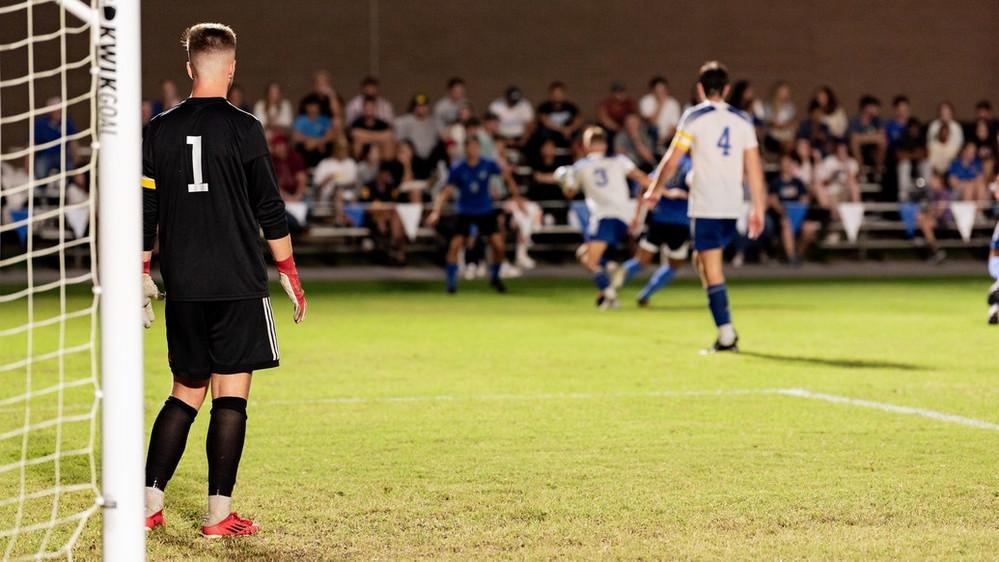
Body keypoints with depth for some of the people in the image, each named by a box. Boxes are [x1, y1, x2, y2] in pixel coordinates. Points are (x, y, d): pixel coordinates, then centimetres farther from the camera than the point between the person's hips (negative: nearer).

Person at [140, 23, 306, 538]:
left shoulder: (162, 129, 5)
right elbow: (269, 210, -4)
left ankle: (148, 501, 11)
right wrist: (289, 273, 5)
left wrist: (142, 275, 16)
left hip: (183, 285, 4)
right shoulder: (243, 129, -6)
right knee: (231, 395, 0)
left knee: (186, 393, 15)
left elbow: (145, 210, 7)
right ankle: (219, 514, -1)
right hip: (238, 283, -4)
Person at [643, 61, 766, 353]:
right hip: (733, 206, 5)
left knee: (712, 269, -4)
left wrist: (655, 189, 13)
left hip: (705, 205, -5)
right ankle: (725, 326, 15)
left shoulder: (694, 116, -2)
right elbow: (754, 168, 8)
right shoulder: (742, 120, 11)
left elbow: (672, 159, -2)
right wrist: (758, 208, 12)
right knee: (701, 258, 21)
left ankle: (726, 334, -11)